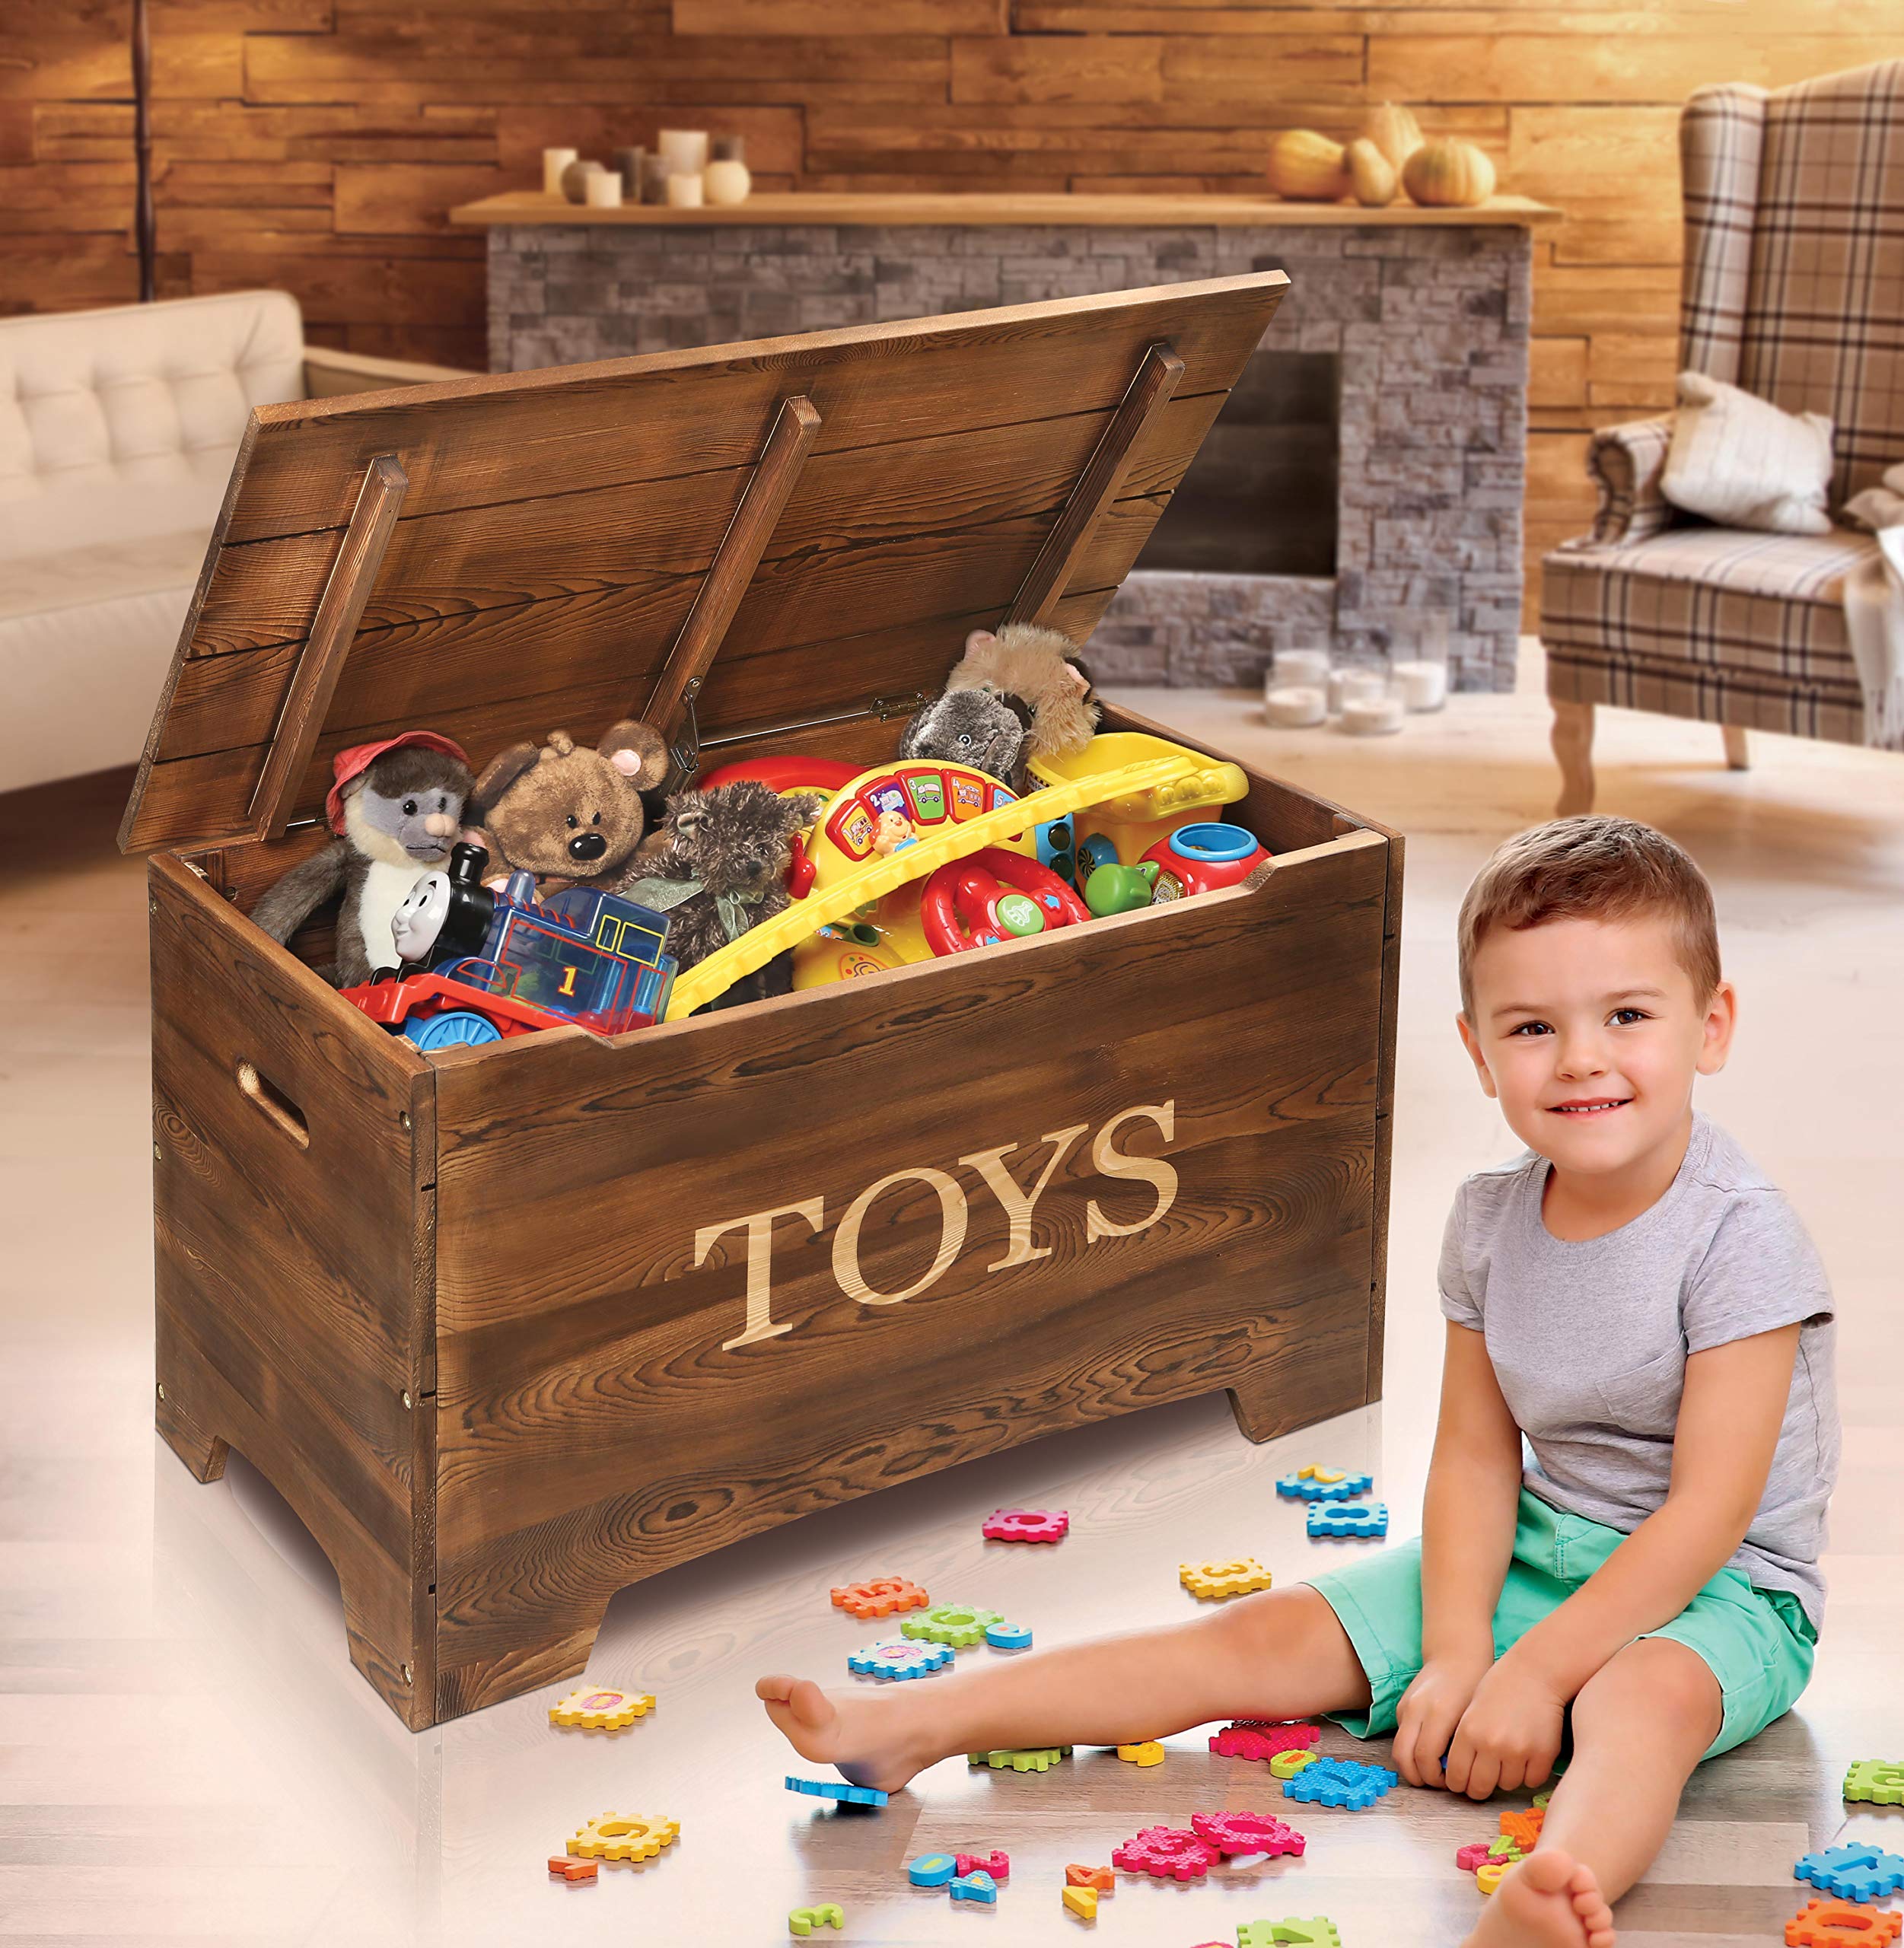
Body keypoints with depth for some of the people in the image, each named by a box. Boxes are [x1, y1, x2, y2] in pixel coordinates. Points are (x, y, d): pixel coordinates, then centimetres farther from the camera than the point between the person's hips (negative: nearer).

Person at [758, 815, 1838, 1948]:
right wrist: (1453, 1654, -14)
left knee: (1641, 1694, -39)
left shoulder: (1740, 1234, -20)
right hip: (1531, 1551, 6)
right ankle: (909, 1727, -12)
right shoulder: (1492, 1221, -1)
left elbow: (1709, 1506, -22)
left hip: (1722, 1587, -6)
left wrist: (1531, 1673, -25)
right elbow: (1476, 1457, 1)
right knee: (1270, 1636, -6)